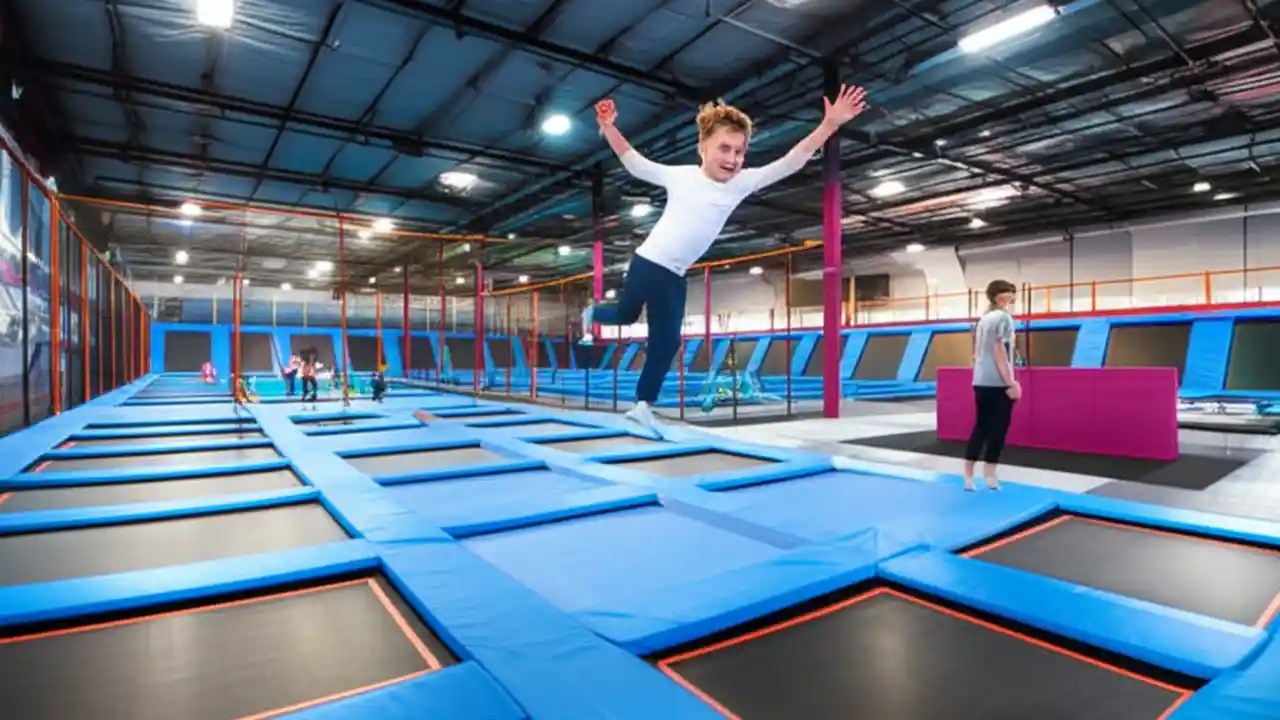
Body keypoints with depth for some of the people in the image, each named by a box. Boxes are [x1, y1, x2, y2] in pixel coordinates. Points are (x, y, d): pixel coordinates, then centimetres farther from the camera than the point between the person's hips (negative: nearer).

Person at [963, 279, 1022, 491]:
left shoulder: (984, 318, 15)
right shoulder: (1003, 317, -8)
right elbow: (1000, 352, -14)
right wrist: (1011, 382, -14)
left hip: (980, 381, 7)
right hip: (998, 382, -7)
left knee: (980, 426, 10)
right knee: (998, 428, 2)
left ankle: (968, 475, 10)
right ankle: (990, 475, 8)